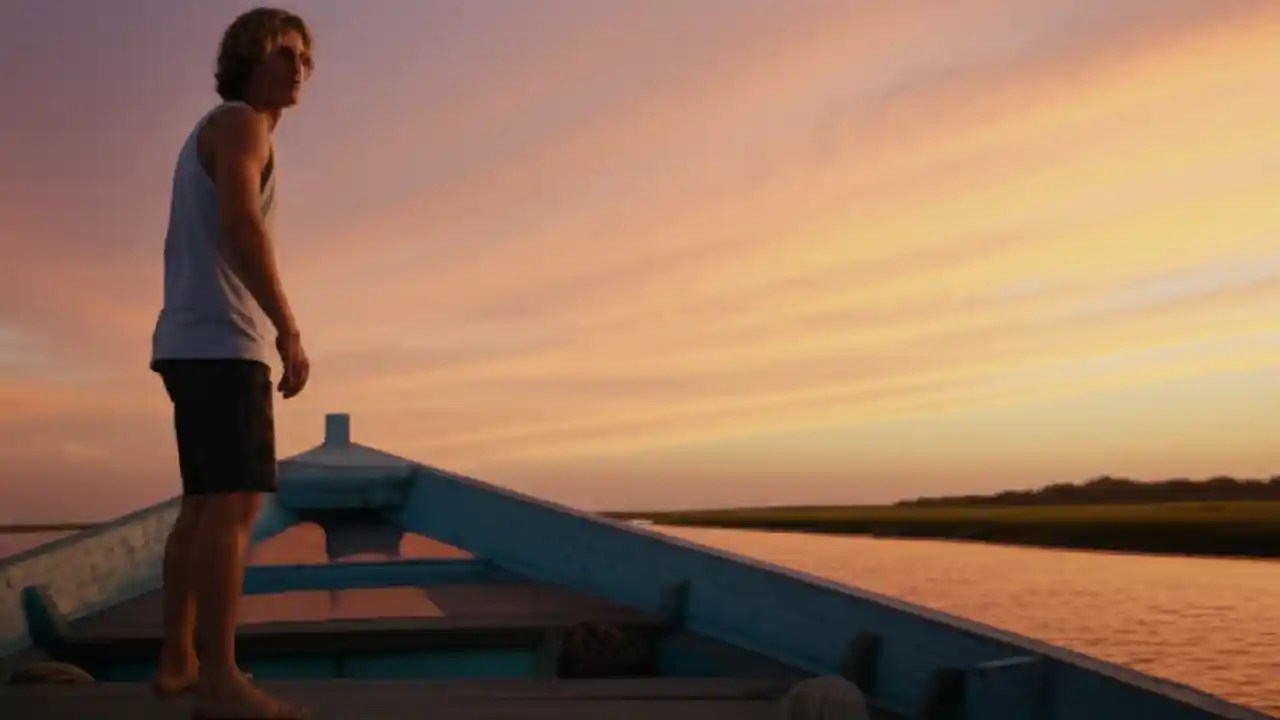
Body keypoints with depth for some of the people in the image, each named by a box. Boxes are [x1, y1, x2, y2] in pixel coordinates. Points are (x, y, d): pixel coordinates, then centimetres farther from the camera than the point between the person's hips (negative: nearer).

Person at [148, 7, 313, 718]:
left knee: (206, 506, 11)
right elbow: (242, 227, -22)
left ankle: (179, 661, 14)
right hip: (222, 342, -10)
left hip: (197, 346, 10)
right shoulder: (238, 123, -6)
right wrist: (291, 332, -24)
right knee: (235, 505, -15)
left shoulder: (208, 145, 25)